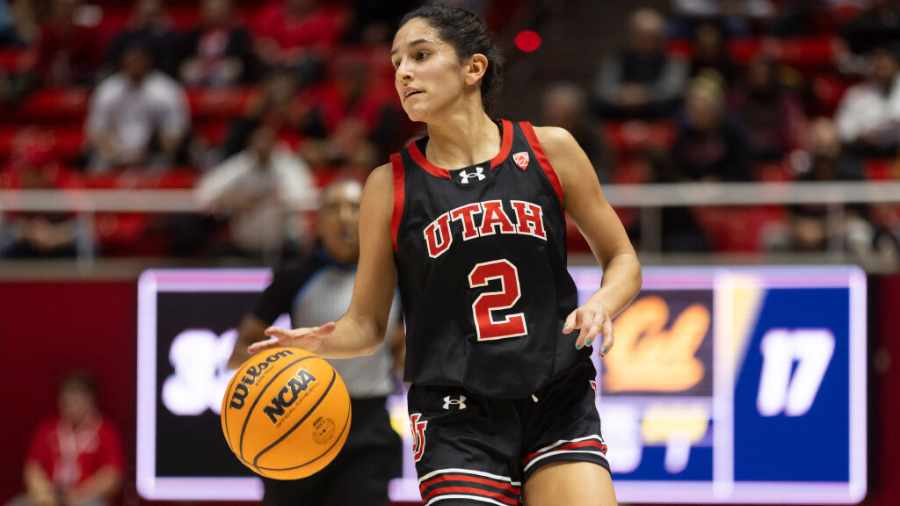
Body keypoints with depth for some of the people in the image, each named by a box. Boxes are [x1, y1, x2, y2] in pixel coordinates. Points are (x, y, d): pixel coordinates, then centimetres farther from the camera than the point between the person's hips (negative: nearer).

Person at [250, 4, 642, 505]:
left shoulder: (548, 150, 3)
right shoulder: (390, 185, 3)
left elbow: (623, 260, 12)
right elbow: (368, 322, 8)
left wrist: (601, 305, -10)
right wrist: (320, 340, -14)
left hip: (559, 405, 1)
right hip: (459, 420, -1)